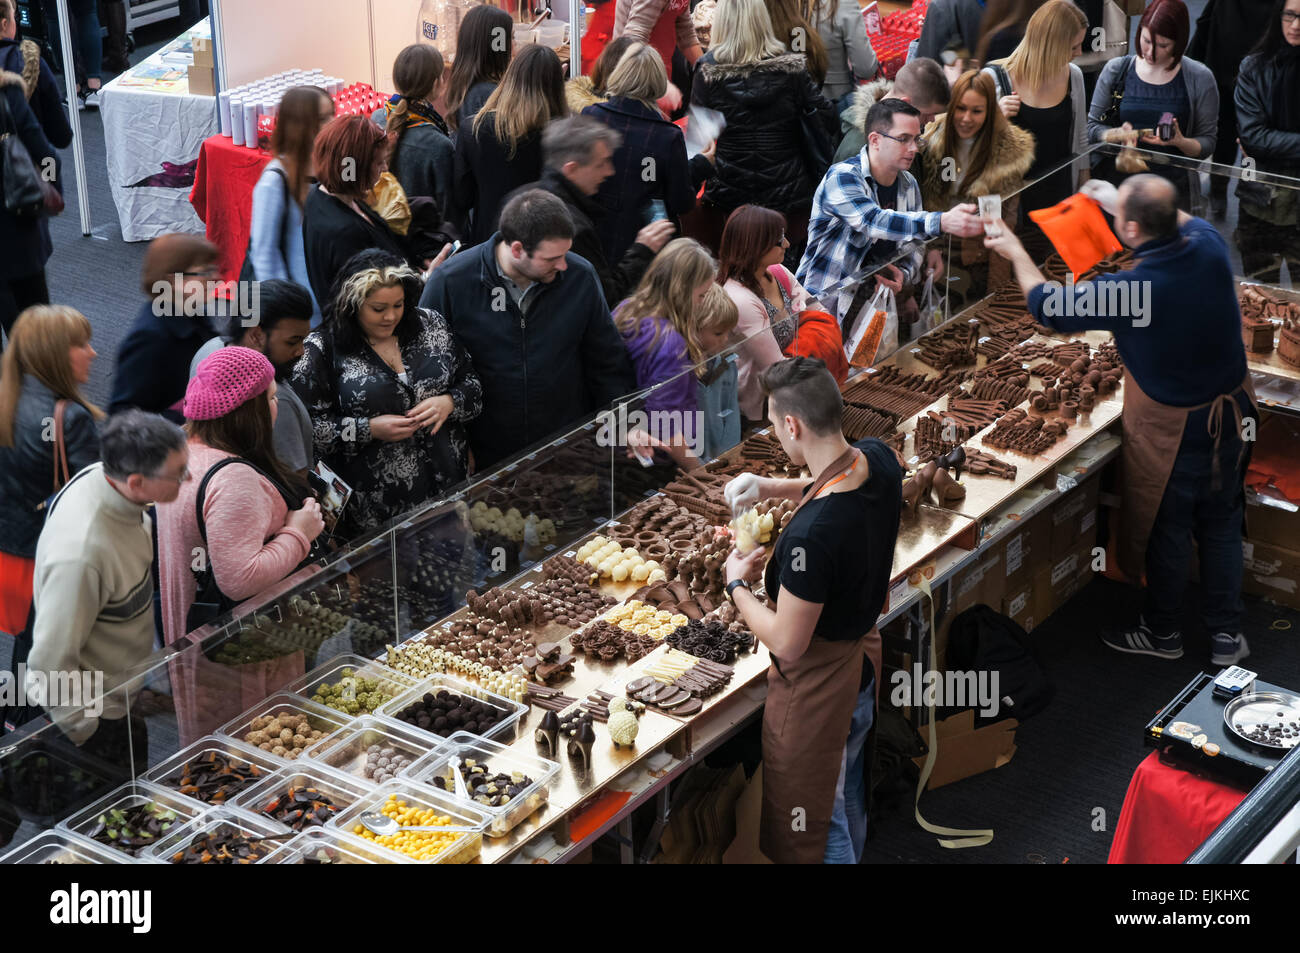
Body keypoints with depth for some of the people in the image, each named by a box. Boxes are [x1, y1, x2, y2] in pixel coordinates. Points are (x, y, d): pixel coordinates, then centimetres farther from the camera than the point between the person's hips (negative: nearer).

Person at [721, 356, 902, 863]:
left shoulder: (812, 532, -38)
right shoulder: (879, 459, -12)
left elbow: (787, 644, -26)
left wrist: (738, 585, -10)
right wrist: (775, 488, 2)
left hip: (818, 684, -8)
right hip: (863, 658, 8)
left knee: (815, 834, 13)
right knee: (848, 802, 30)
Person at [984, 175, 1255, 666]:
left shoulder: (1127, 291, -31)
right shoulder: (1209, 246, -15)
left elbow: (1047, 305, -13)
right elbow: (1185, 221, 13)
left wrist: (1016, 252, 4)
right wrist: (1120, 201, 21)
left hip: (1172, 432, -5)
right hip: (1234, 414, 6)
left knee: (1165, 533, 17)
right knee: (1221, 524, 22)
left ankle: (1163, 632, 37)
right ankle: (1227, 634, 35)